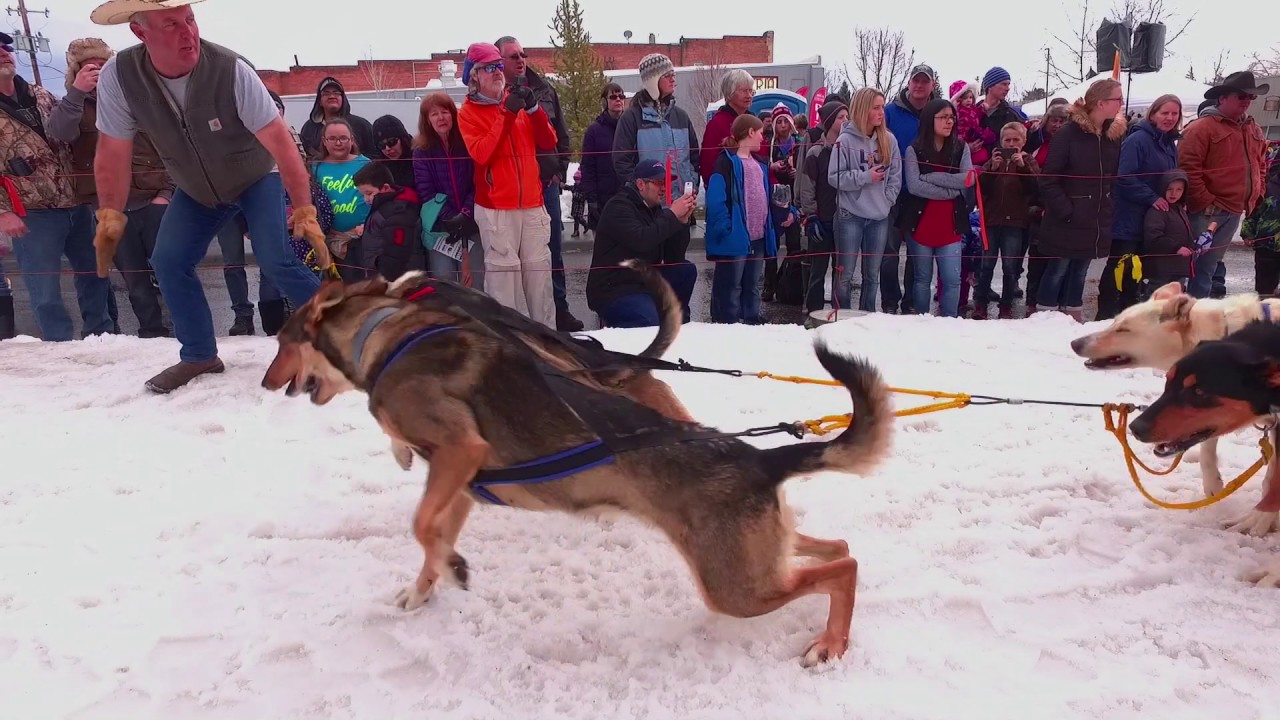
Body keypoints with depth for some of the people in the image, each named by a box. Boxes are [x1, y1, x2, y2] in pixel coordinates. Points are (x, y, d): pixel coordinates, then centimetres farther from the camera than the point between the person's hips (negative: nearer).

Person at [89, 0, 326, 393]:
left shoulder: (231, 70, -32)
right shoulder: (118, 77, -22)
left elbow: (281, 143, -31)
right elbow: (113, 153, -11)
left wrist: (304, 211, -33)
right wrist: (110, 216, -11)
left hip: (256, 178, -4)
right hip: (196, 189, 4)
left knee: (277, 263, -20)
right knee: (168, 263, -2)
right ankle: (199, 356, 14)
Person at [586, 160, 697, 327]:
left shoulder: (653, 207, 13)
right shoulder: (619, 207, -13)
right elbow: (641, 240, -30)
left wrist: (682, 220, -7)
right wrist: (672, 214, -23)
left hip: (643, 280, 9)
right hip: (613, 289, -9)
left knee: (686, 270, 1)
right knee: (649, 323, -31)